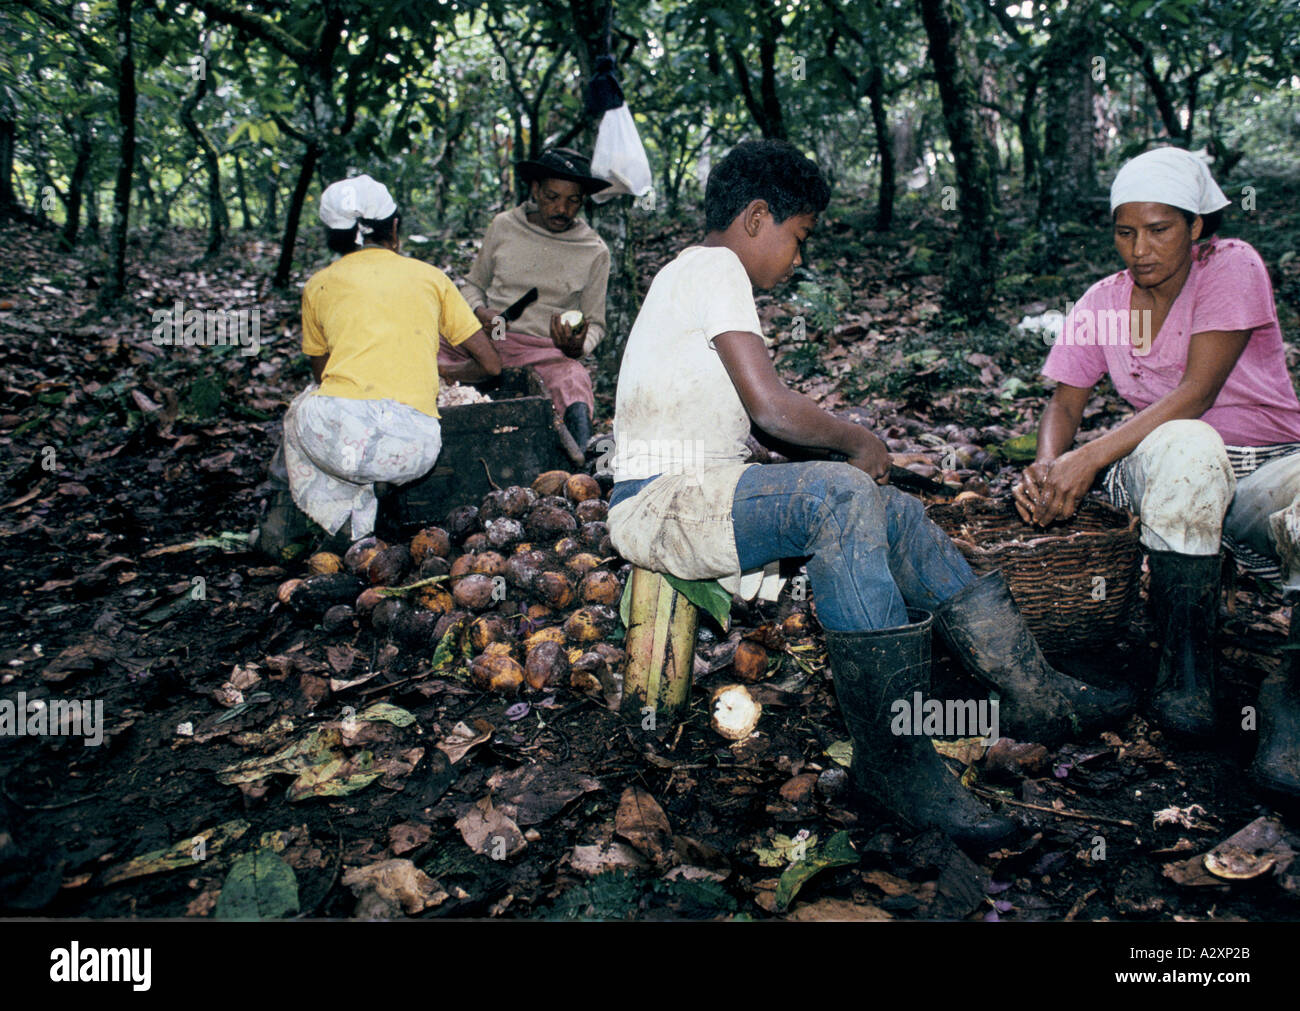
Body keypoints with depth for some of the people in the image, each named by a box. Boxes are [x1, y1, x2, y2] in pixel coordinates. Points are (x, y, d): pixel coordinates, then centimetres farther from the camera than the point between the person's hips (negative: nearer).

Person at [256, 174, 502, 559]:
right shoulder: (431, 277, 18)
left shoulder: (319, 285, 19)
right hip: (412, 452, 1)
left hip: (336, 431, 0)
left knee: (303, 408, 35)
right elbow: (492, 364, 20)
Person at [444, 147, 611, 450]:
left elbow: (595, 323, 14)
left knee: (575, 388, -37)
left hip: (547, 350, -2)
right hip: (484, 342, 2)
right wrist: (480, 312, 0)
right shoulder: (504, 226, 12)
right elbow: (473, 284, 23)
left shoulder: (594, 252, 8)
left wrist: (578, 346, -10)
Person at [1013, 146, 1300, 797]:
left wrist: (1089, 458, -28)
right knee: (1185, 446, -38)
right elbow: (1063, 404, 5)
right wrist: (1047, 467, -19)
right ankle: (1185, 673, -25)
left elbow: (1196, 392, -20)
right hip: (1166, 469, 2)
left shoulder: (1232, 268, -8)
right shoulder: (1103, 302, 5)